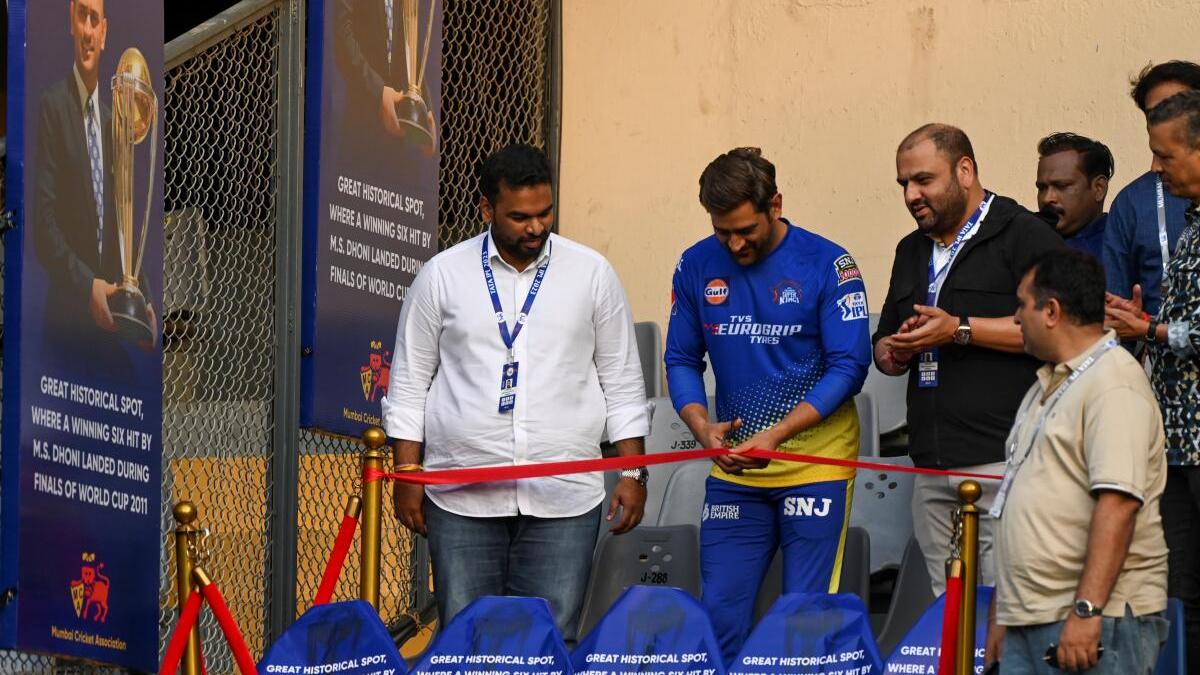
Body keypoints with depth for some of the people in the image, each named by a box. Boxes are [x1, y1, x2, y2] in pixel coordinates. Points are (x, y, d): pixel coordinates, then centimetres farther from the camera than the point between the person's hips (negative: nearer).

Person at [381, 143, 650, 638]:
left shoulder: (591, 273, 6)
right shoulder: (442, 276, 4)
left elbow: (622, 383, 10)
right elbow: (410, 384, 8)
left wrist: (634, 473, 5)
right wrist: (407, 476, 3)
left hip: (563, 499, 0)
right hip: (462, 499, 0)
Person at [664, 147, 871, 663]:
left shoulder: (828, 266, -8)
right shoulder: (697, 267, 4)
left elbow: (848, 367, -10)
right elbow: (681, 360, 11)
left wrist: (775, 434, -19)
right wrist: (702, 426, -9)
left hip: (815, 462, -4)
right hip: (733, 469, 4)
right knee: (720, 613, 2)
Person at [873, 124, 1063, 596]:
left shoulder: (1023, 235, -2)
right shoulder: (912, 252, 23)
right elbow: (884, 347, 31)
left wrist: (960, 329, -13)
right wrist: (895, 353, 6)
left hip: (1004, 462, -7)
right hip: (933, 468, 8)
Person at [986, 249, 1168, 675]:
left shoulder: (1114, 385, -11)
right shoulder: (1047, 387, 23)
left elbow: (1118, 504, -21)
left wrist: (1087, 610, -26)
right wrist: (1002, 614, 24)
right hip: (1029, 620, 9)